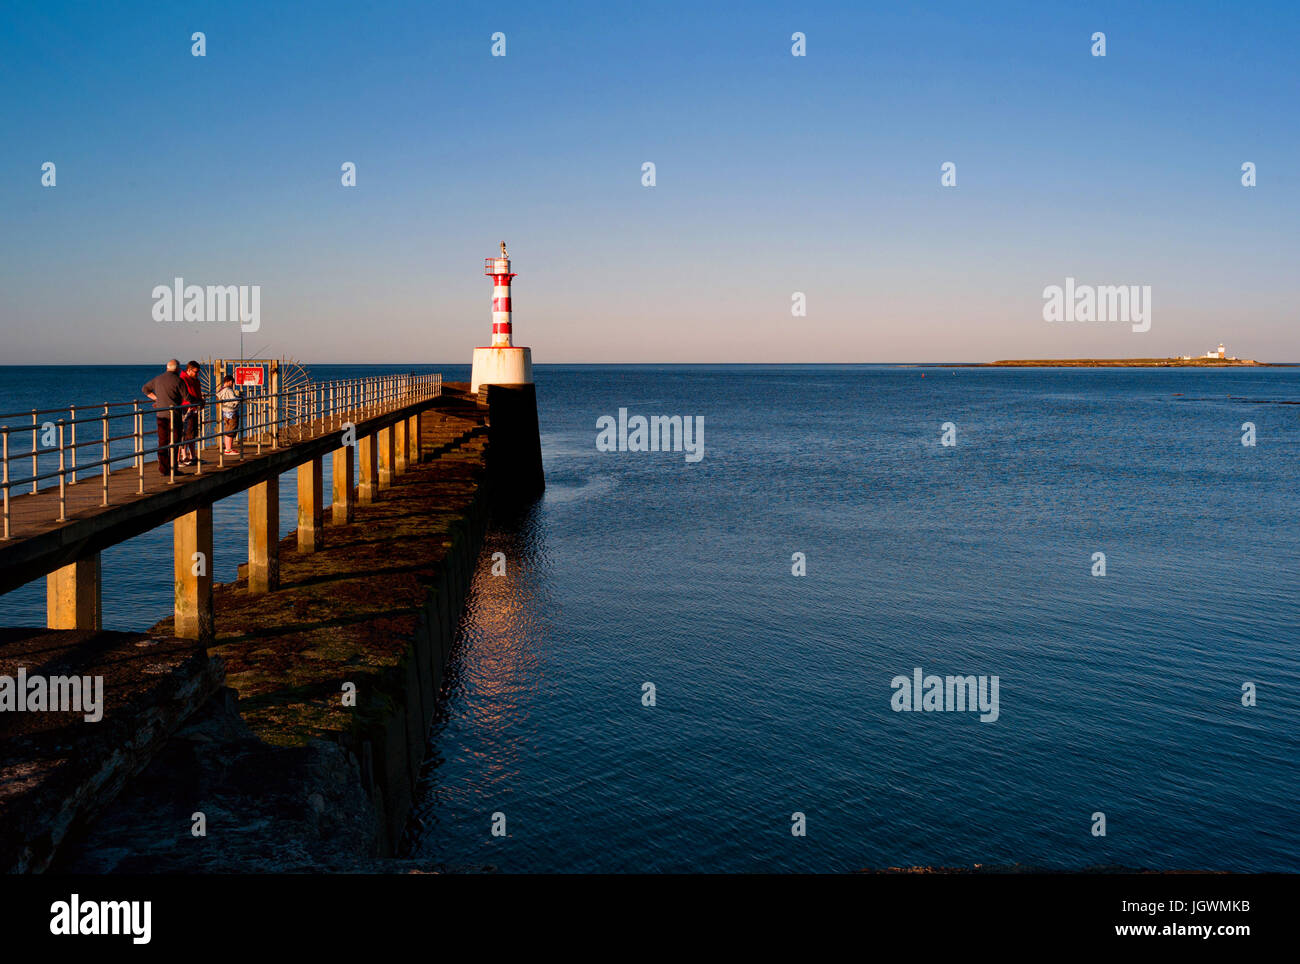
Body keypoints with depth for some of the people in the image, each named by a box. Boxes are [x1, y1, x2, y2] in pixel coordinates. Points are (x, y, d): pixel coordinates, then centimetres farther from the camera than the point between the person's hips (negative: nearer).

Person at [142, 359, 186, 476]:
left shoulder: (157, 379, 9)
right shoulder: (177, 380, -9)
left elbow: (145, 389, 23)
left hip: (161, 414, 5)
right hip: (173, 414, -5)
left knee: (162, 441, 9)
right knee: (174, 441, -1)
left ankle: (163, 468, 10)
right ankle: (173, 468, -3)